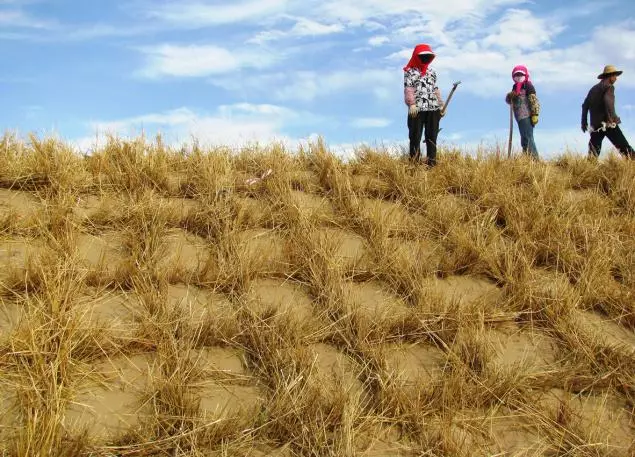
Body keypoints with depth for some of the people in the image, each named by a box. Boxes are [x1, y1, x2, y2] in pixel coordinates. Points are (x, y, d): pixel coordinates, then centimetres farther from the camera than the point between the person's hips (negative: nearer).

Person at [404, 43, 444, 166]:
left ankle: (432, 162, 12)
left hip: (433, 109, 5)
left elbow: (436, 89, 20)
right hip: (417, 109, -5)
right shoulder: (410, 71, 2)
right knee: (415, 136, -2)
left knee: (432, 136, 6)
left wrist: (441, 105, 15)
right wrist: (411, 104, -20)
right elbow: (408, 89, -8)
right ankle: (415, 162, 4)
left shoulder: (432, 72, 19)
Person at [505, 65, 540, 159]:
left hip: (527, 116, -9)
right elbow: (509, 101, 20)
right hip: (520, 117, 9)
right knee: (524, 139, 13)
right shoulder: (515, 87, 18)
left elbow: (534, 101, -13)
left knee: (528, 138, -15)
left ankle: (534, 158, -17)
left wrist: (535, 114, -21)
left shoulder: (528, 86, -6)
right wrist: (510, 96, -4)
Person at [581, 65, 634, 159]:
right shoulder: (609, 87, -1)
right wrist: (612, 117, -22)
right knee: (625, 148, -8)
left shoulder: (594, 89, 20)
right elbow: (608, 101, -20)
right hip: (608, 124, -6)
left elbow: (585, 105, 20)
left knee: (593, 153, 7)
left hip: (595, 126, 7)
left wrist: (584, 122, 23)